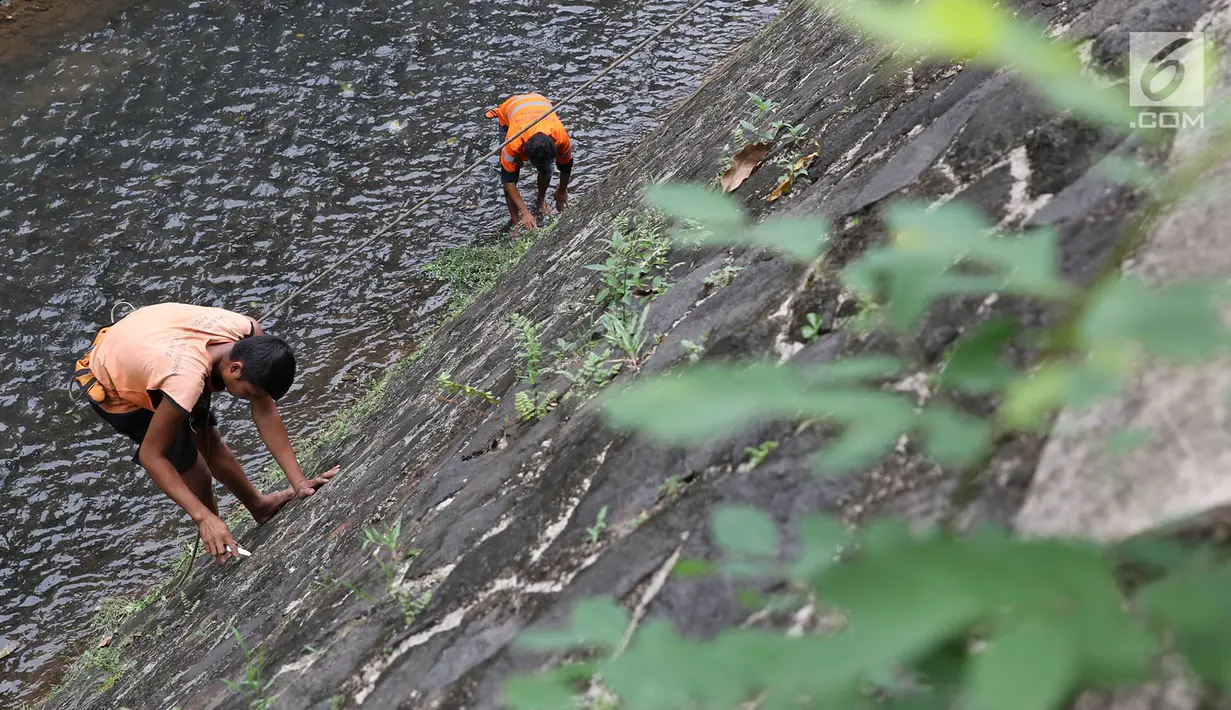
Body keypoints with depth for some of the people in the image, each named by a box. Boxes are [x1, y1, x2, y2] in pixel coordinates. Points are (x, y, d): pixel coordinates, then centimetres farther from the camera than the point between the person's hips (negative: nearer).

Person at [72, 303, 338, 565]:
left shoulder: (252, 337, -28)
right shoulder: (186, 381, -45)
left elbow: (265, 411, -19)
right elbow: (152, 455, -32)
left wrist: (298, 480, -21)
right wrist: (203, 517, -35)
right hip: (114, 389, -6)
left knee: (210, 443, 16)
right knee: (195, 473, -2)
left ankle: (259, 505, 40)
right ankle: (221, 553, 21)